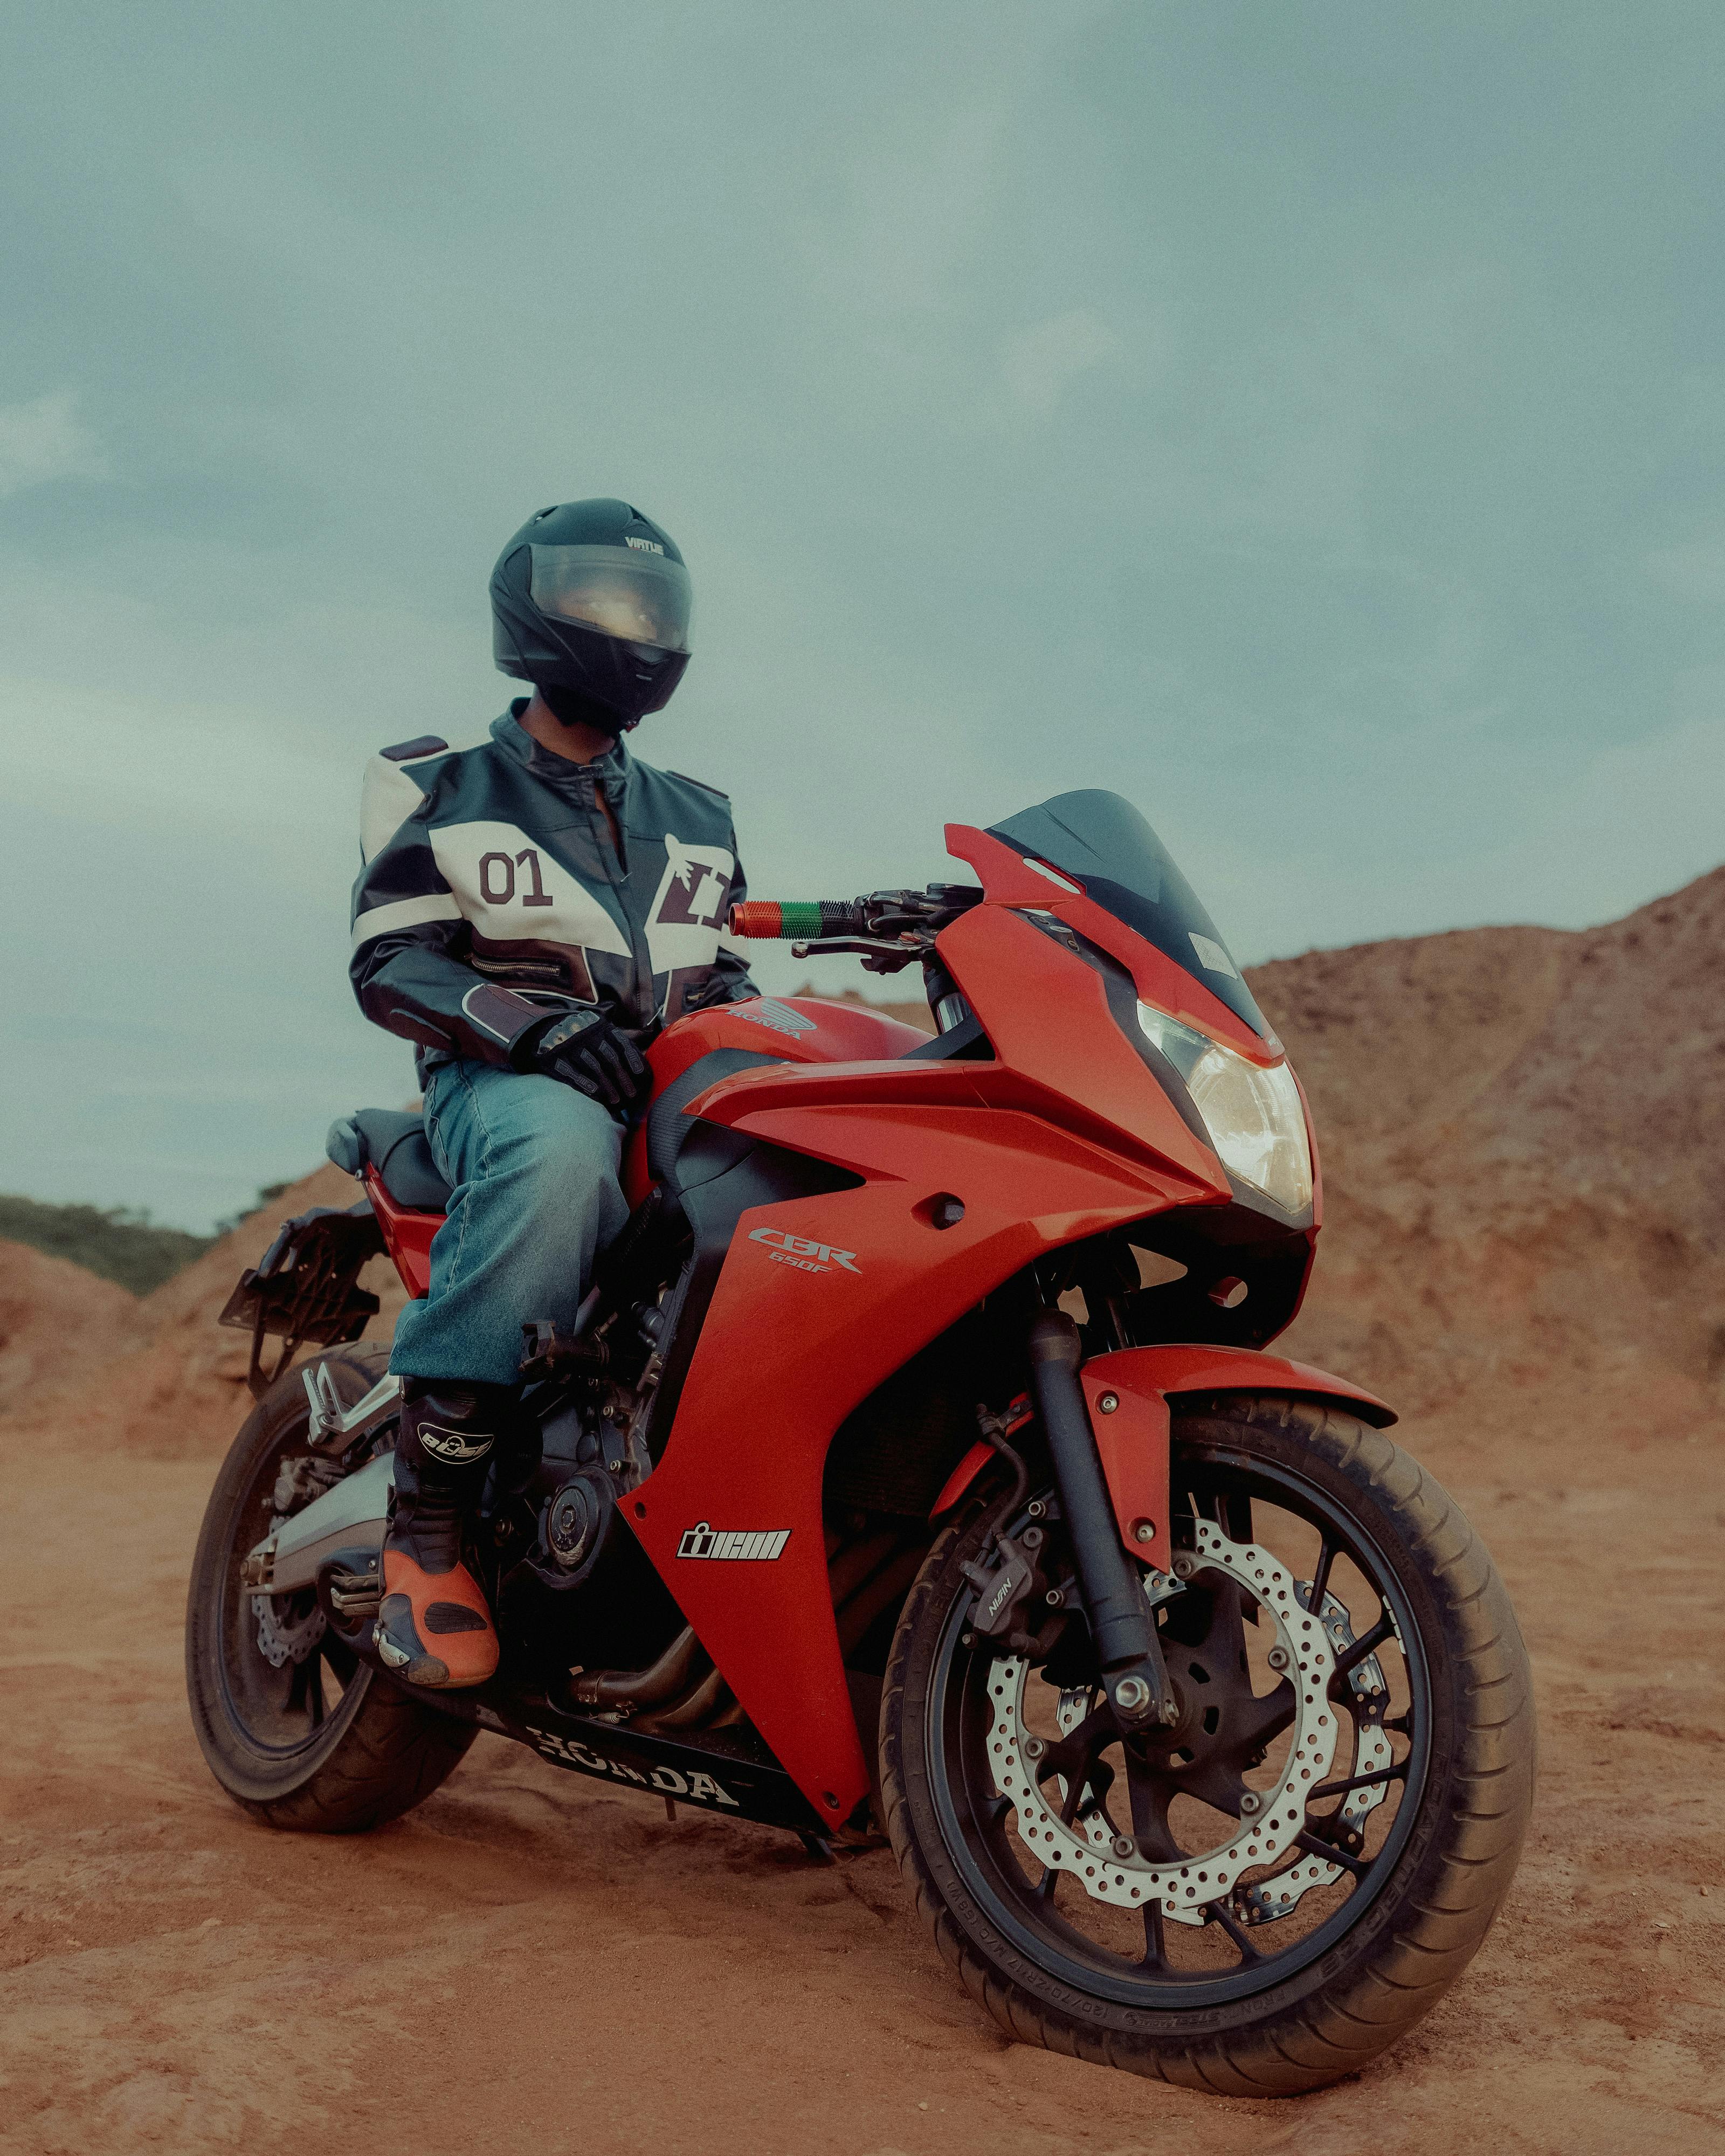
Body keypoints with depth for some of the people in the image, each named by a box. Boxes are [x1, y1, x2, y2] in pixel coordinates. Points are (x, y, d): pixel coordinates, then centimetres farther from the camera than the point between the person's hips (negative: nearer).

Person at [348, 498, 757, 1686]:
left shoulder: (695, 818, 25)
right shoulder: (443, 789, 10)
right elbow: (389, 959, -2)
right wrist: (537, 1023, -21)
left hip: (680, 1095, 5)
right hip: (505, 1090, -5)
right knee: (562, 1149, -42)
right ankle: (427, 1524, -37)